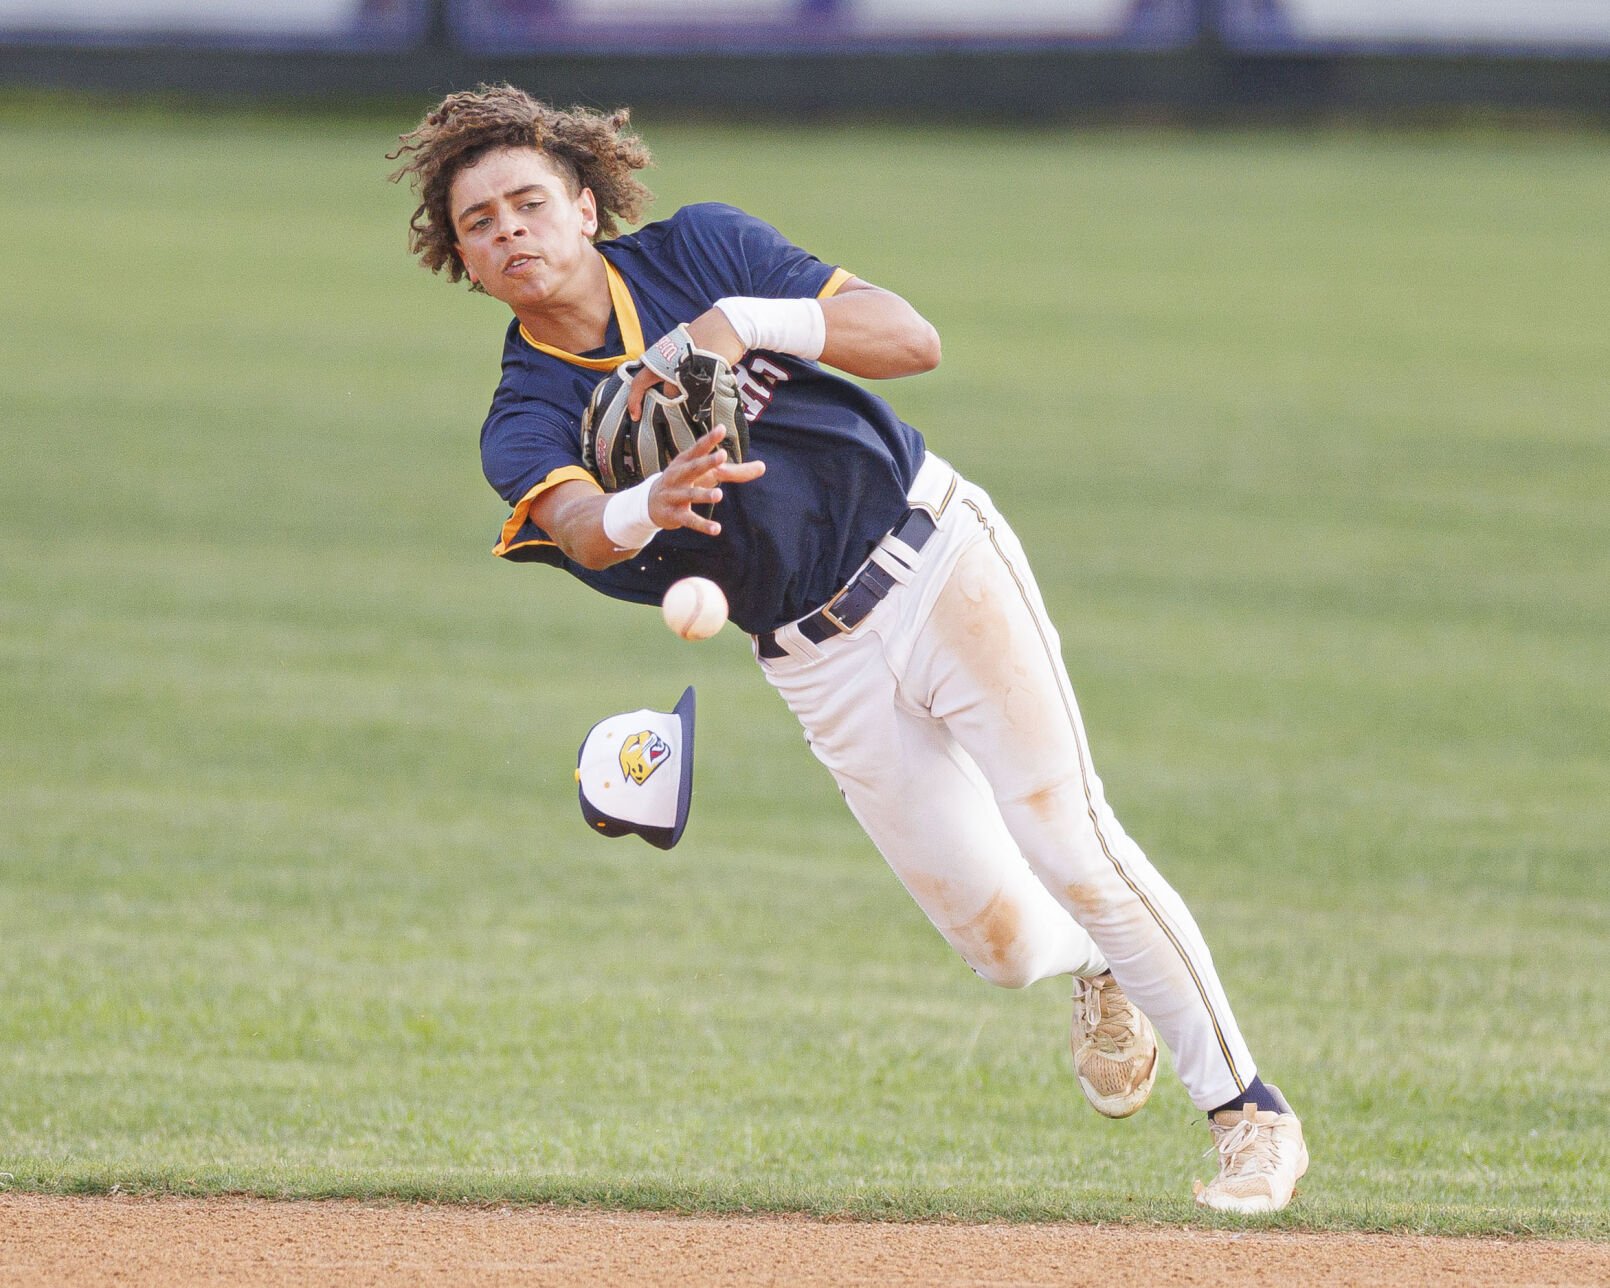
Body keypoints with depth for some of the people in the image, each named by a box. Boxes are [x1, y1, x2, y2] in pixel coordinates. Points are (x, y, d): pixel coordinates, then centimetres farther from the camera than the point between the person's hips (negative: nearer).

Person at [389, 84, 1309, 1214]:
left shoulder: (701, 249, -6)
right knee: (997, 937, 1)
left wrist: (750, 319, -28)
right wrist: (647, 507, -52)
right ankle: (1096, 967, 37)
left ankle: (1251, 1111, 2)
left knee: (1067, 843, -11)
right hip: (821, 663, 2)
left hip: (935, 558, -2)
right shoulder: (527, 421, -5)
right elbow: (577, 521, -29)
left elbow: (912, 338, -14)